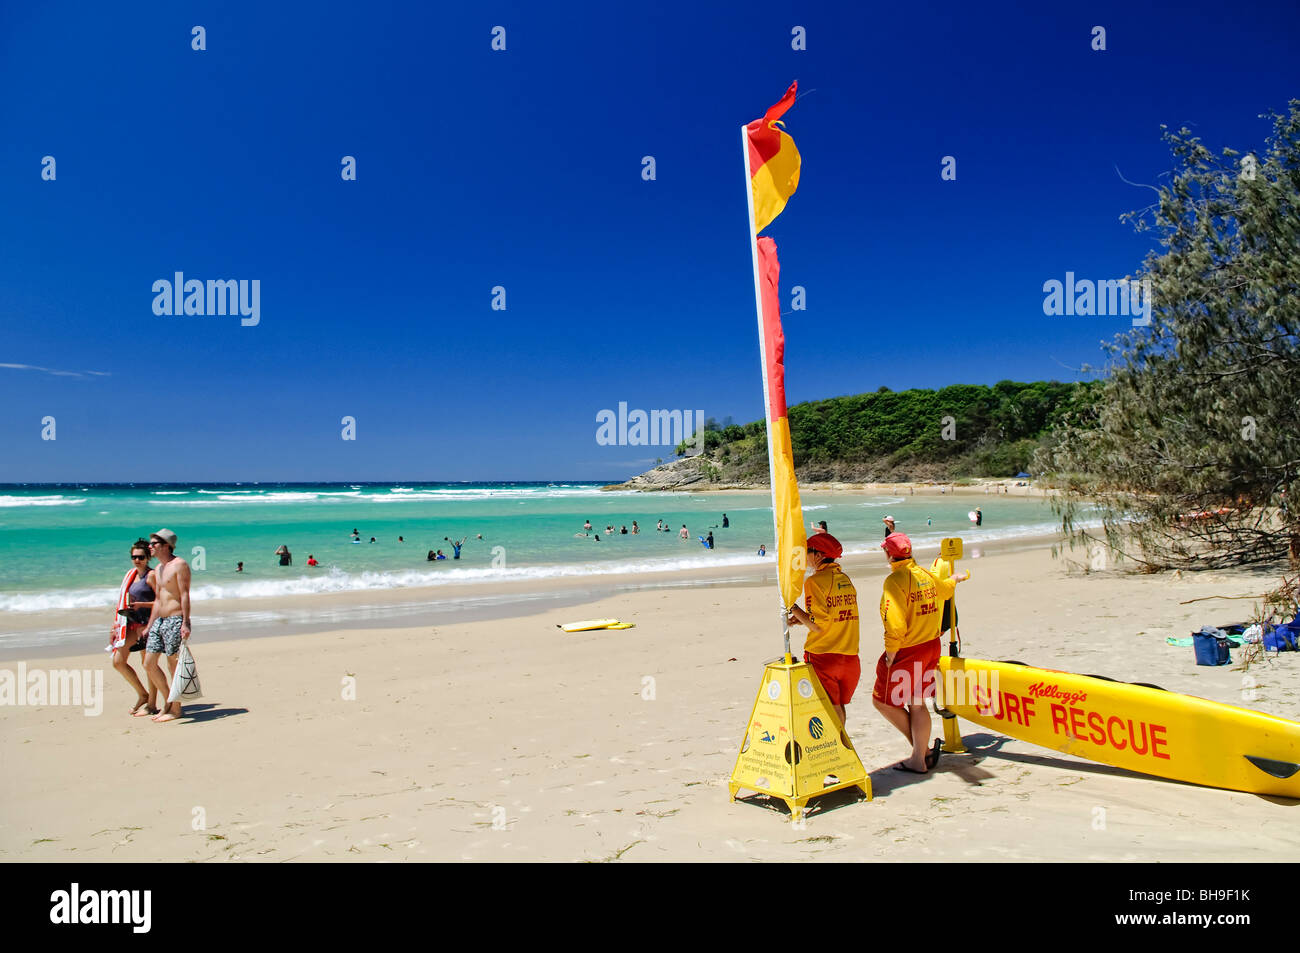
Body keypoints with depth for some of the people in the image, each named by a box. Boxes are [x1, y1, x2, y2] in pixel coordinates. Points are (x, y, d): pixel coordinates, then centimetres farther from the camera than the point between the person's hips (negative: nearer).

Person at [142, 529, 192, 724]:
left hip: (175, 620, -9)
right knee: (149, 664, 8)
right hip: (159, 621, 9)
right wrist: (149, 626, 19)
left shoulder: (179, 564, -8)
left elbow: (185, 595, -14)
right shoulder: (158, 569, 18)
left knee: (173, 664, -4)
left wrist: (185, 623, -20)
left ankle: (176, 709, 7)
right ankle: (168, 702, 20)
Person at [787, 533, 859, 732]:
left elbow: (818, 626, -17)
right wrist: (803, 618, 14)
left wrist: (796, 611, -3)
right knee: (839, 706, 18)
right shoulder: (845, 579, 9)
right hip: (849, 656, 7)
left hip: (823, 656, -7)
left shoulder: (815, 581, -13)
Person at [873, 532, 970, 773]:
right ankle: (919, 759, 18)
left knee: (883, 701, 6)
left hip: (907, 652, -8)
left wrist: (889, 658, -15)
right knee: (917, 703, 15)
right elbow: (945, 588, 30)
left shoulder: (895, 580, -19)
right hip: (930, 647, 8)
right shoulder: (925, 575, 5)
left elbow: (895, 625, -25)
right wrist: (958, 578, 53)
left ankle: (923, 750, 10)